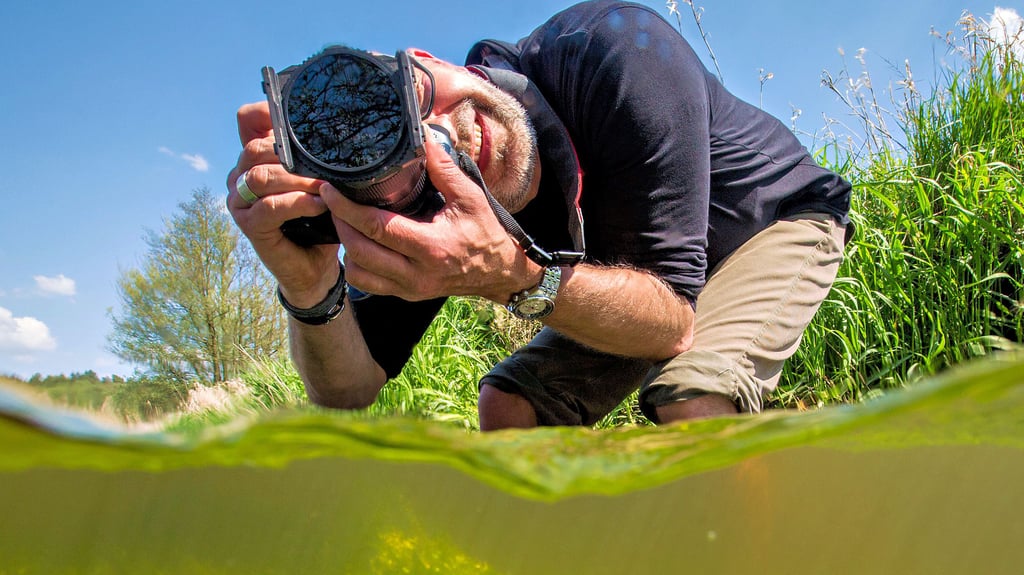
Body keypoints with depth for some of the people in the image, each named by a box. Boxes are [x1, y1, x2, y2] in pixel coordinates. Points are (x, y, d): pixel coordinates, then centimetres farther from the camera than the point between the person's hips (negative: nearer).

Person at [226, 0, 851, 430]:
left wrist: (513, 275, -53)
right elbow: (347, 389, -23)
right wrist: (310, 290, -44)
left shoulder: (616, 52, -36)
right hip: (650, 266, 5)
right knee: (509, 409, -6)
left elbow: (673, 322, -37)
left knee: (691, 398, -32)